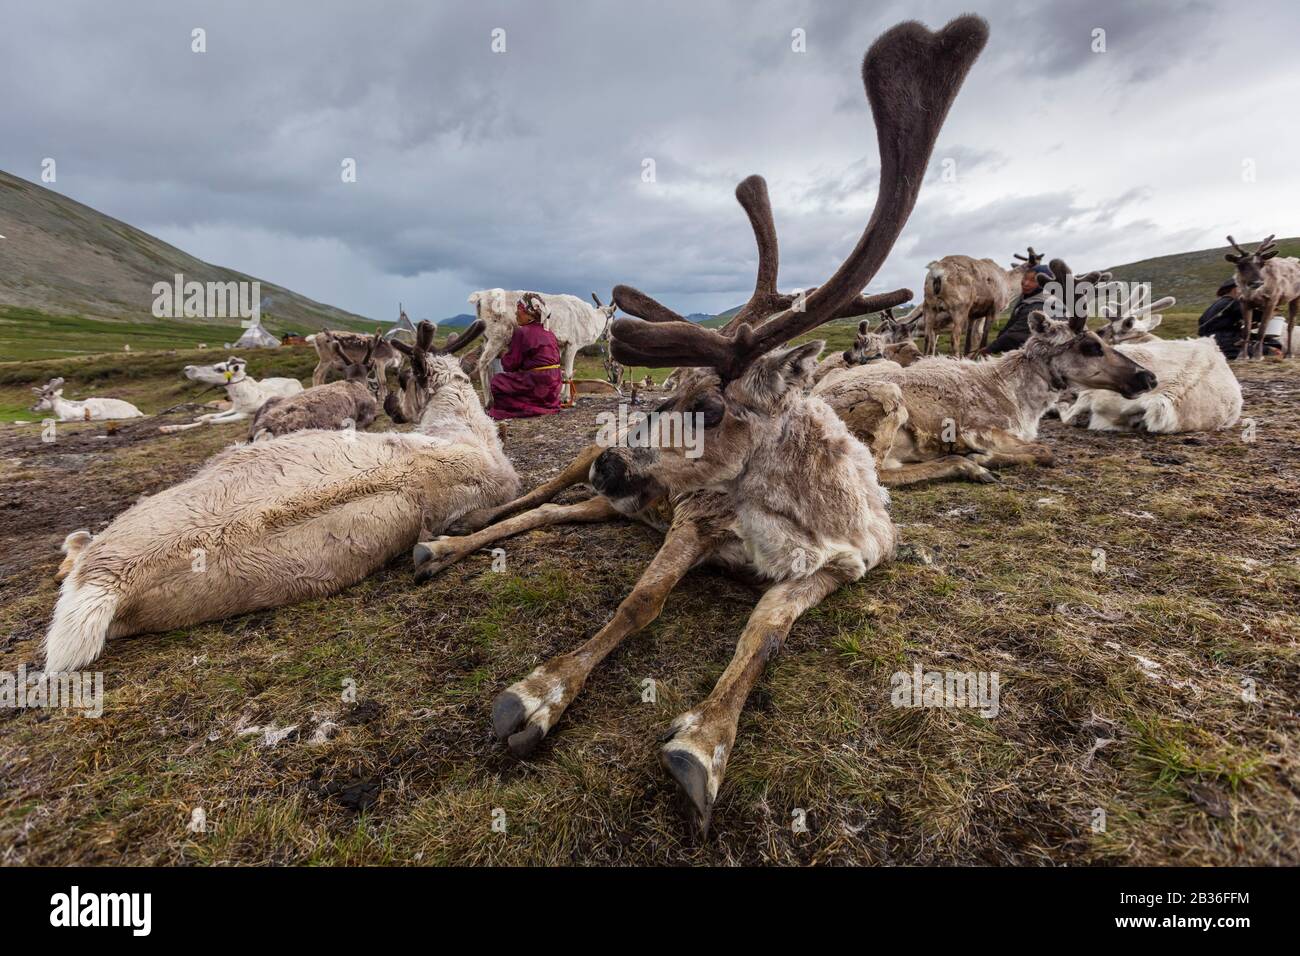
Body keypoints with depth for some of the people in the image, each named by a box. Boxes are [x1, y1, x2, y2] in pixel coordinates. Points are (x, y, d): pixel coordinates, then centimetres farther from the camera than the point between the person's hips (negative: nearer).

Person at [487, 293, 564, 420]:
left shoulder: (521, 332, -13)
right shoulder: (550, 333, 9)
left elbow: (510, 364, -10)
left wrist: (504, 356, 14)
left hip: (536, 383, -8)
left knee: (496, 382, 6)